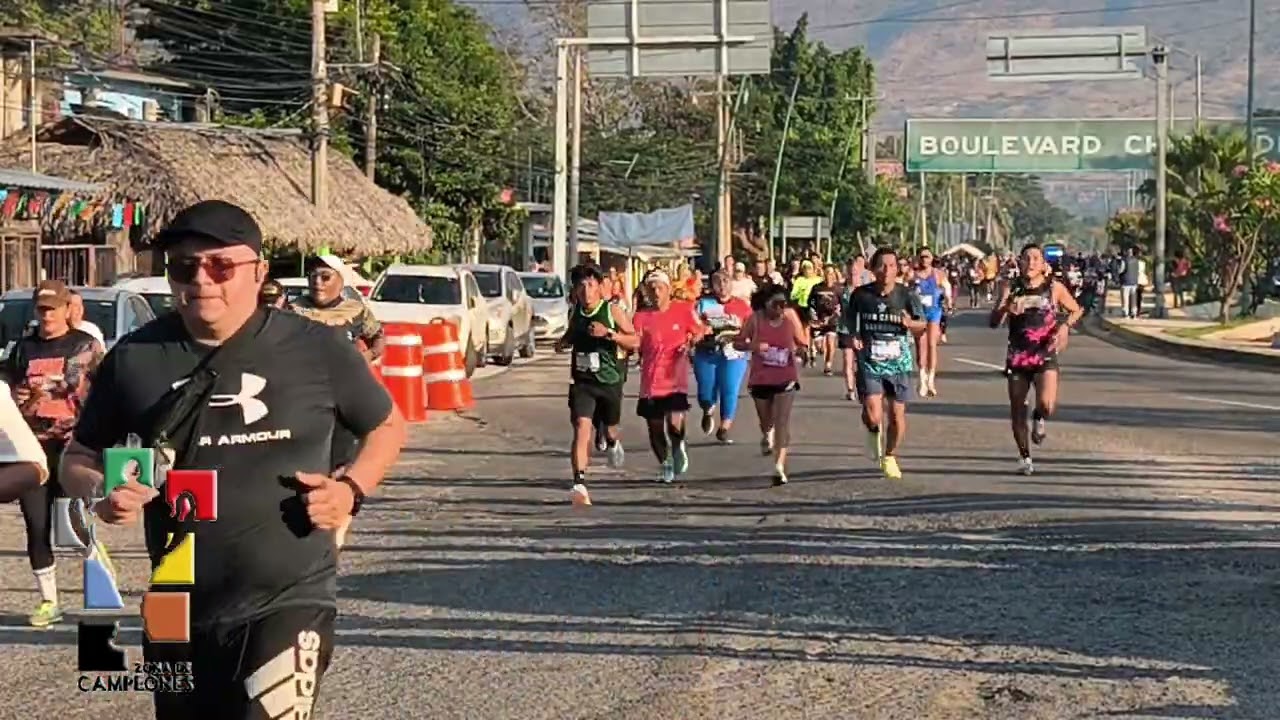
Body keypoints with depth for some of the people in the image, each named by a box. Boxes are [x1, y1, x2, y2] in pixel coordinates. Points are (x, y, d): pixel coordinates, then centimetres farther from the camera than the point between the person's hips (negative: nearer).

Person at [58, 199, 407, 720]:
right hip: (177, 614, 4)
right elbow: (79, 457, 12)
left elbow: (386, 425, 12)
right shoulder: (134, 359, 0)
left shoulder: (315, 350, -4)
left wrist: (352, 489, -7)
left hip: (289, 603, -4)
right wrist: (97, 490, -11)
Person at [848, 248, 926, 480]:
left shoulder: (906, 295, -4)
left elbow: (922, 326, 2)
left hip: (898, 362, 1)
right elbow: (851, 324, 13)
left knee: (897, 414, 6)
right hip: (870, 362, -1)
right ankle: (874, 432, 22)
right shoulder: (861, 295, -2)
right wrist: (854, 338, -7)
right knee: (873, 416, -16)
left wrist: (909, 323, -20)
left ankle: (890, 457, 31)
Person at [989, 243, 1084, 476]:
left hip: (1045, 356, -2)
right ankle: (1024, 456, 24)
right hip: (1017, 358, 2)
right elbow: (994, 322, -3)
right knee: (1017, 412, 5)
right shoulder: (1012, 290, 2)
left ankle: (1040, 419, 14)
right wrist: (1005, 309, -24)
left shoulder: (1054, 288, 0)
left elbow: (1077, 310, 14)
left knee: (1046, 404, -23)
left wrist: (1065, 325, -6)